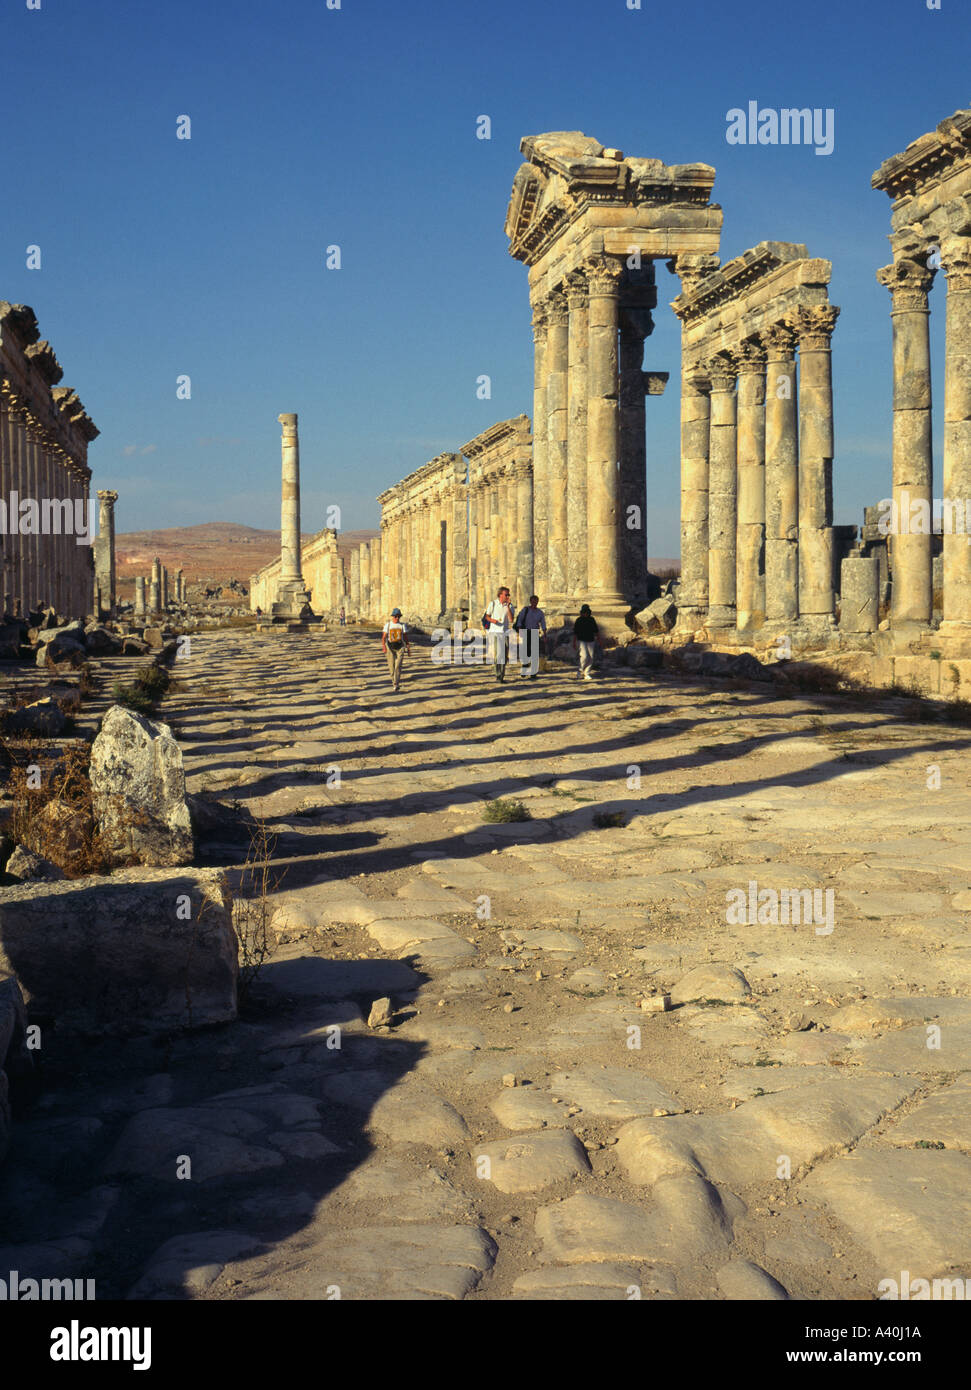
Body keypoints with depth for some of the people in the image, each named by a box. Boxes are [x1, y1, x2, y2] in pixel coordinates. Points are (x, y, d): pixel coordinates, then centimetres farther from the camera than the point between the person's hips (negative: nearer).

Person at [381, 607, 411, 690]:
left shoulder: (402, 625, 1)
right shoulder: (388, 625, -2)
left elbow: (406, 638, 6)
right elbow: (384, 637, -7)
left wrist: (408, 649, 6)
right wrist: (383, 647, -22)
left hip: (400, 648, 0)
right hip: (390, 648, 0)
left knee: (398, 666, -14)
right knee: (391, 667, 4)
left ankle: (396, 684, -18)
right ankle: (394, 680, 32)